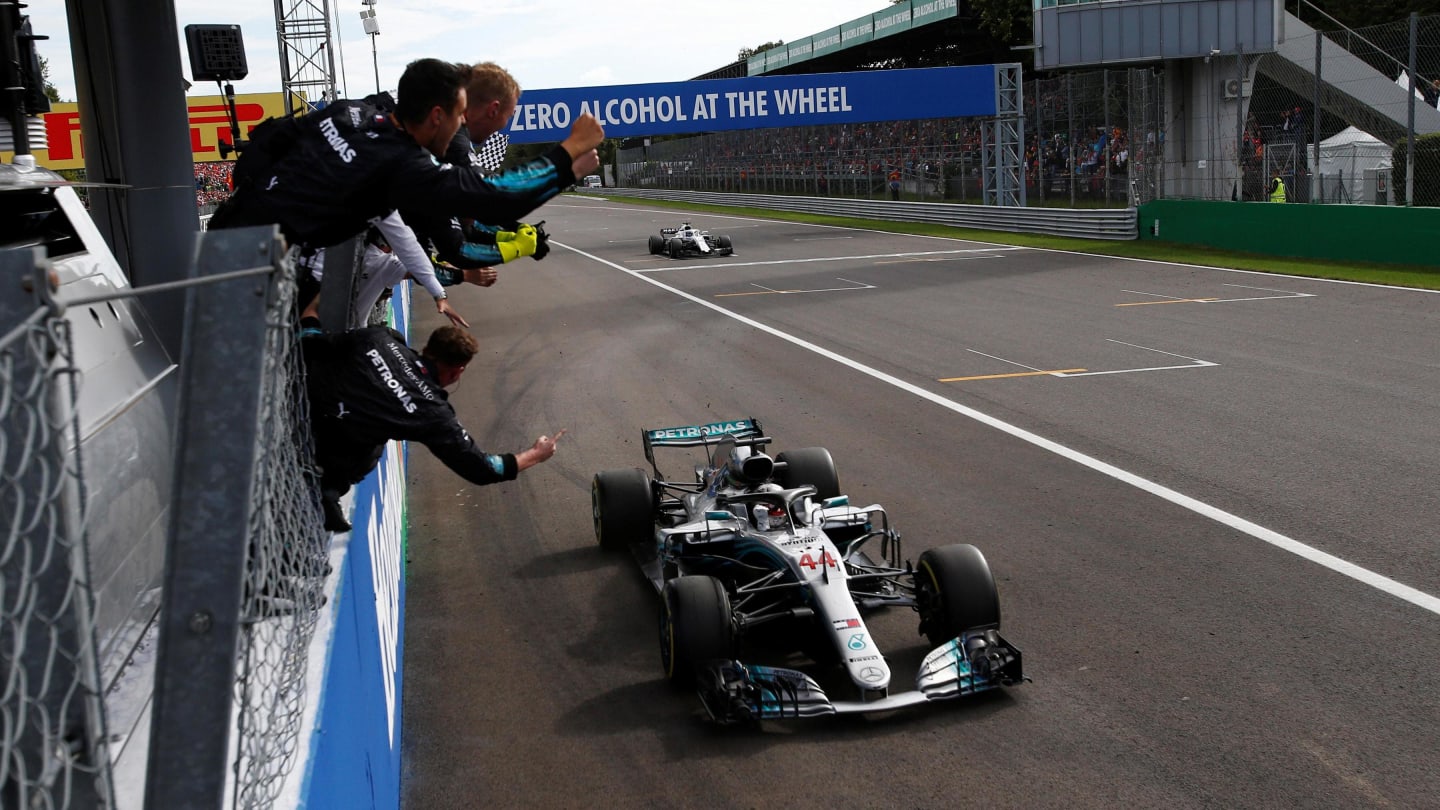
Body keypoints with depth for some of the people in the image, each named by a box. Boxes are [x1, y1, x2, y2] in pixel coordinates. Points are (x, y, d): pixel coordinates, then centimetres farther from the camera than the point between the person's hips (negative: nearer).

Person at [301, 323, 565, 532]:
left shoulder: (380, 338, 0)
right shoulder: (434, 413, -7)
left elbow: (307, 346, 6)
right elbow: (479, 469, 1)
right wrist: (535, 455, 14)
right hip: (321, 446, -4)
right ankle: (328, 491, 5)